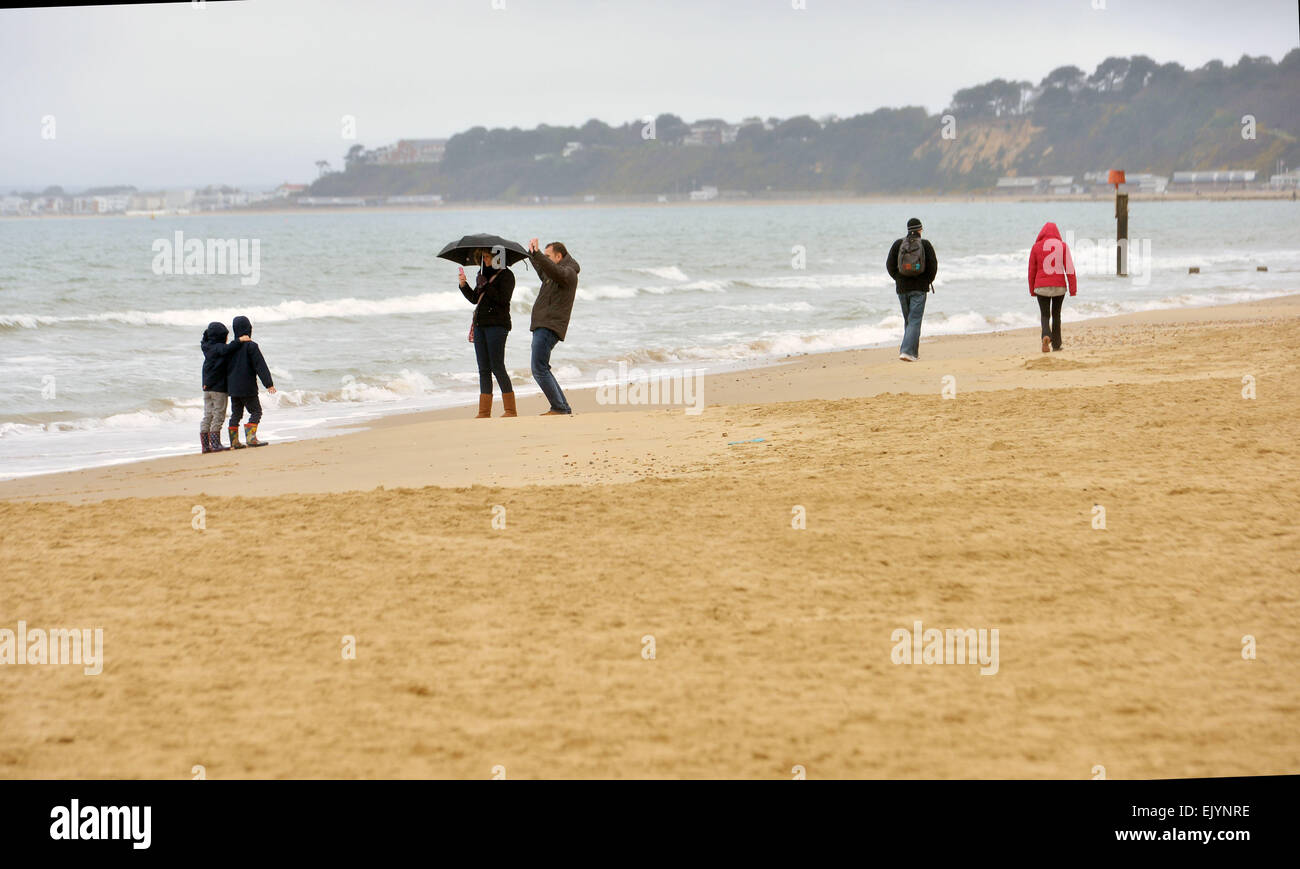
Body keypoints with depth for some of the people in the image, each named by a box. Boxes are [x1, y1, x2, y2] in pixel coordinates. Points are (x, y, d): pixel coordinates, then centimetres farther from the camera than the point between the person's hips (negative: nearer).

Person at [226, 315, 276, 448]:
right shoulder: (251, 346, -12)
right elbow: (260, 366, -14)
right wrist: (269, 384, -14)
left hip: (233, 387, 6)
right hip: (247, 387, -6)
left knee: (236, 413, 12)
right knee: (256, 411, 1)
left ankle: (234, 442, 11)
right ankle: (250, 438, -12)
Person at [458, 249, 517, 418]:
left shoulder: (506, 275, -5)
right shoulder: (483, 275, 17)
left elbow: (503, 299, -16)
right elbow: (474, 299, 16)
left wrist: (486, 286, -17)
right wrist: (463, 285, 2)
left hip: (497, 324, -8)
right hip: (480, 324, 8)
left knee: (497, 367, -9)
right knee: (484, 369, 5)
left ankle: (510, 410, -4)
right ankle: (484, 412, 6)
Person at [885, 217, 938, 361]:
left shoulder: (898, 244, 3)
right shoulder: (925, 245, -3)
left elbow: (889, 265, 1)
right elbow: (933, 265, -6)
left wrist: (898, 278, 13)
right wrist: (928, 280, 8)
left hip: (902, 287, 3)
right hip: (919, 288, -3)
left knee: (908, 320, 16)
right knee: (915, 320, -5)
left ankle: (914, 351, 22)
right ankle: (907, 351, -18)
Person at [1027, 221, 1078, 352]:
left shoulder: (1036, 247, 2)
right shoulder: (1062, 246, 1)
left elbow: (1032, 270, 5)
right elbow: (1069, 268, -4)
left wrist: (1032, 290, 13)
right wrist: (1073, 288, -3)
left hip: (1041, 286, -1)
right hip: (1059, 286, 1)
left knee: (1045, 315, 4)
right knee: (1056, 314, 16)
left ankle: (1046, 336, -25)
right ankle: (1056, 344, 19)